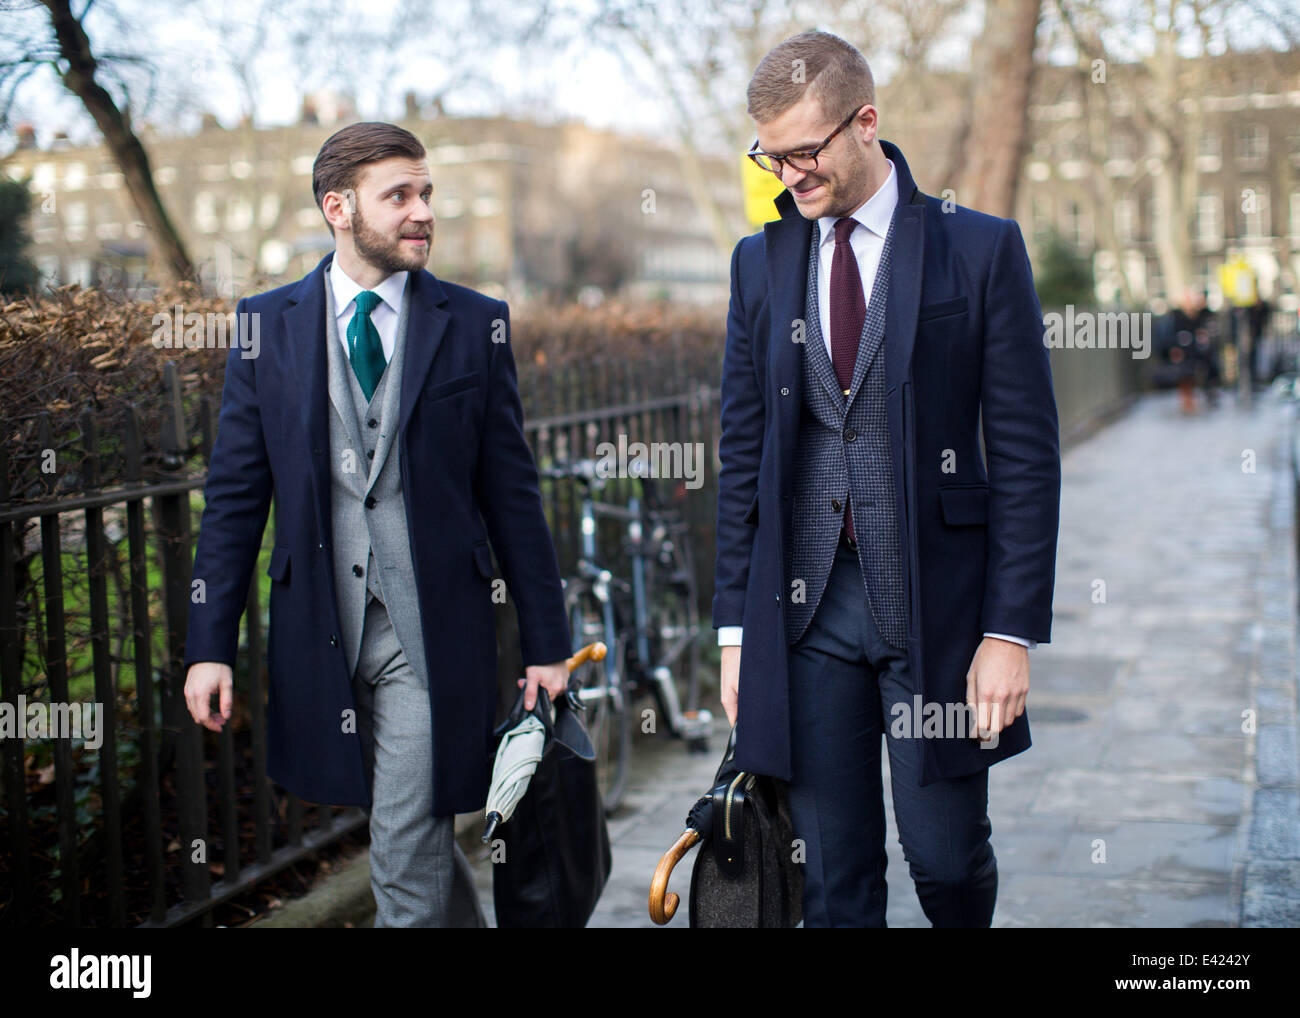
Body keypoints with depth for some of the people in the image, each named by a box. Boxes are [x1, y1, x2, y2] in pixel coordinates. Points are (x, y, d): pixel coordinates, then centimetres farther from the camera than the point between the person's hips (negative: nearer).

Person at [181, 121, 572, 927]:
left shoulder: (475, 324, 1)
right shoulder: (268, 324, 4)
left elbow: (512, 492, 3)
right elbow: (236, 494, 5)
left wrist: (547, 641, 2)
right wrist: (211, 644, 0)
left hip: (433, 628, -2)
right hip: (321, 626, 2)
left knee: (408, 840, -4)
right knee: (410, 826, 13)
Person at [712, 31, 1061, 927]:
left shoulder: (981, 249, -2)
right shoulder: (761, 262, 9)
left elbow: (1025, 452, -3)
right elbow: (742, 452, 10)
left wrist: (1011, 628, -8)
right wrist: (736, 625, 7)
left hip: (936, 601, -2)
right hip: (805, 606, 3)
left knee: (947, 856, 6)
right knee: (834, 877, 8)